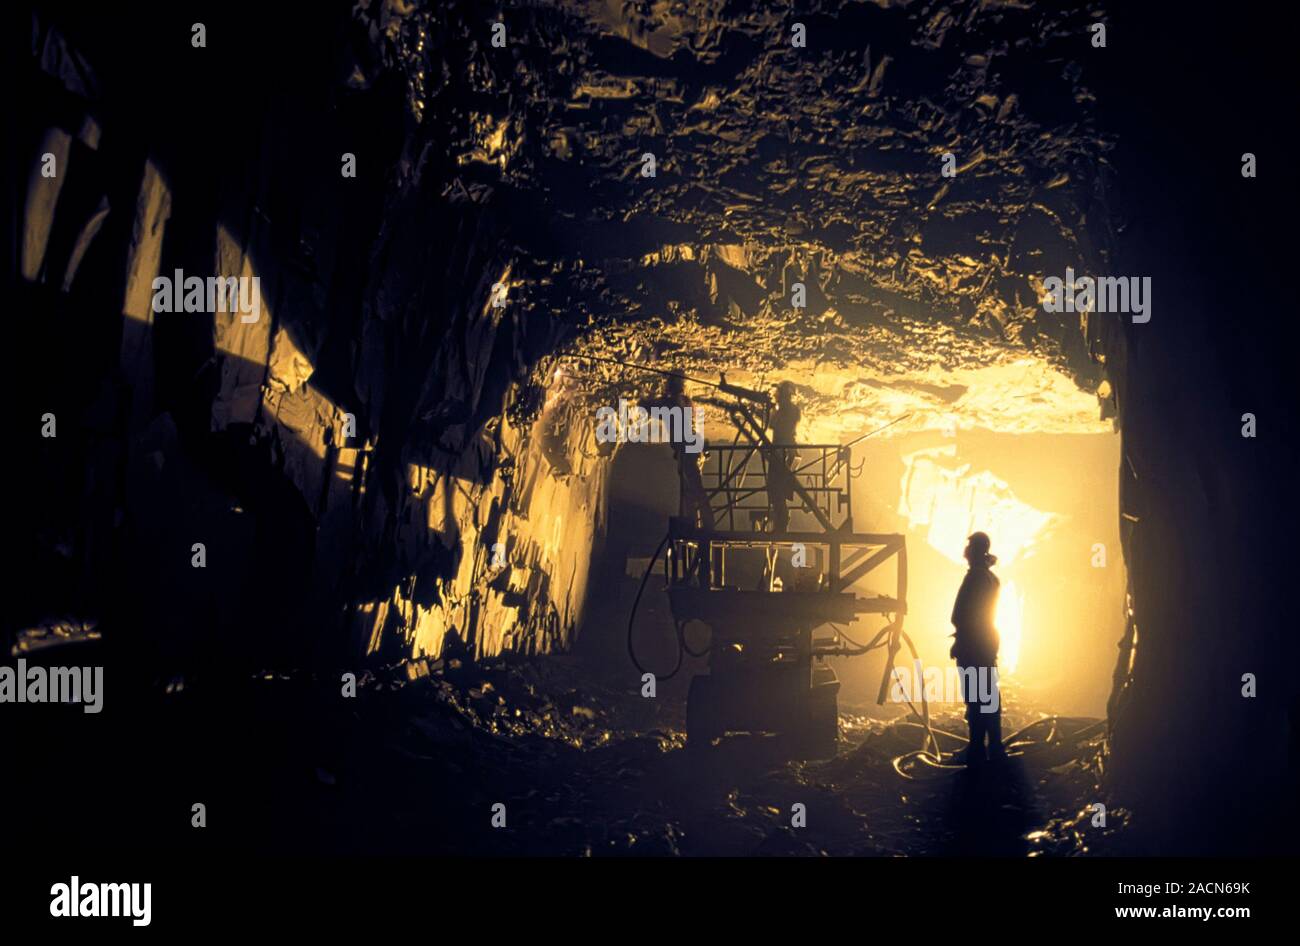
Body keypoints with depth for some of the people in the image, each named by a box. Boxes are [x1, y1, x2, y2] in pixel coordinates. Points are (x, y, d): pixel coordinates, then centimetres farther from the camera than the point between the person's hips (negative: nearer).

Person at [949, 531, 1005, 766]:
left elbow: (960, 615, -19)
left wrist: (958, 643, -11)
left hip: (972, 646, -9)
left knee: (975, 698, -6)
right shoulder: (991, 577, 12)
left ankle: (977, 752, -4)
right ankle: (995, 749, 18)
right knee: (989, 697, 13)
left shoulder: (975, 577, -16)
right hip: (988, 643, 9)